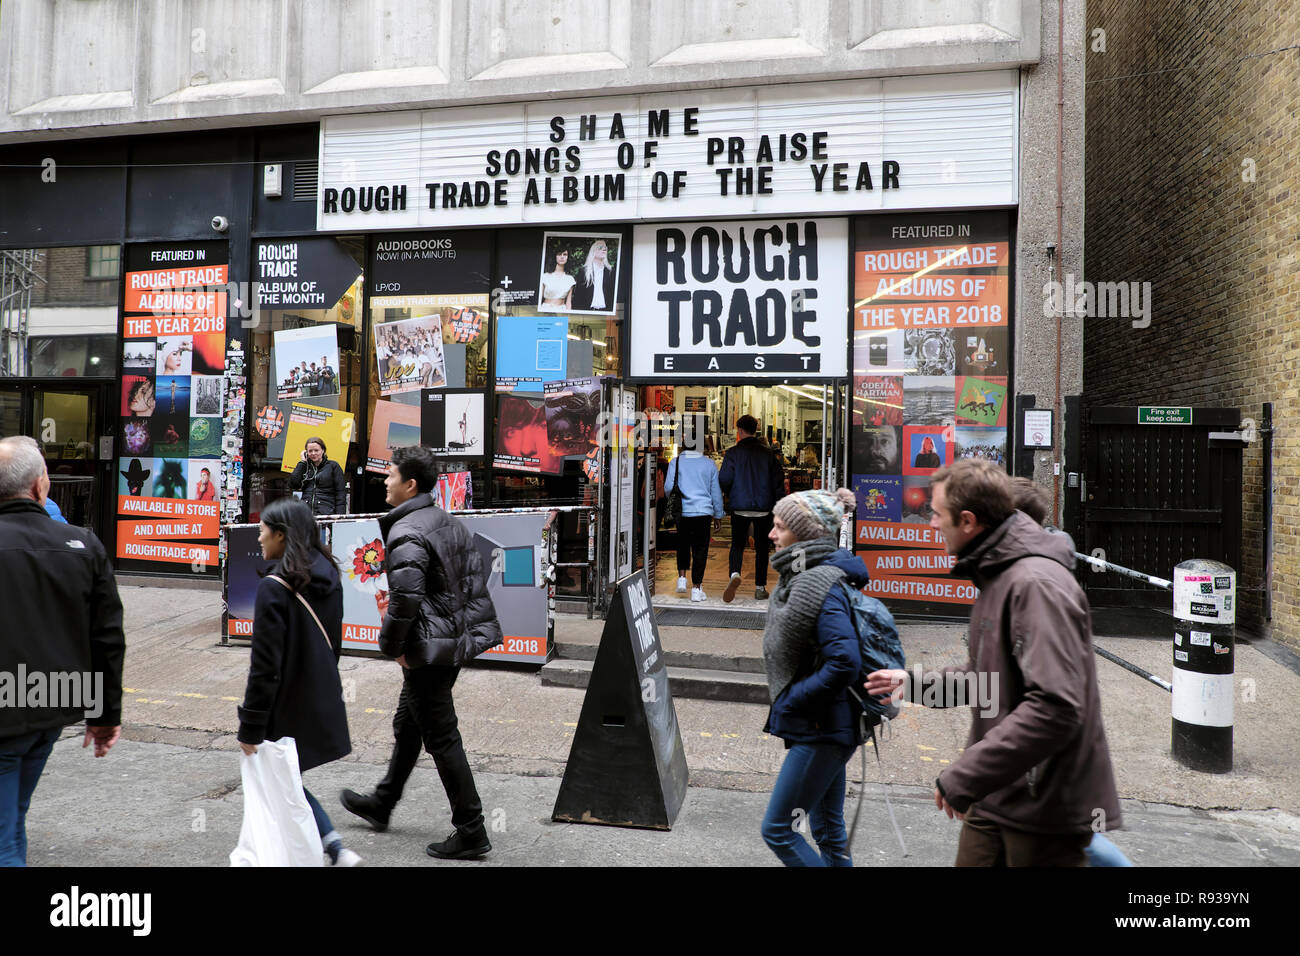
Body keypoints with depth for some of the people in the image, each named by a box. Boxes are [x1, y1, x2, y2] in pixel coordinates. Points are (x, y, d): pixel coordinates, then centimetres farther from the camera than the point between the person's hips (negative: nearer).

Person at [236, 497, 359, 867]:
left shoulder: (274, 587, -20)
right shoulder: (328, 577, 2)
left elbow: (265, 665, -19)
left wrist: (250, 728, -12)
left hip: (288, 710, -7)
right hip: (322, 706, 7)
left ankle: (337, 849, 6)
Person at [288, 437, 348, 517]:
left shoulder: (333, 466, 8)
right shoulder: (305, 467, 18)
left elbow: (341, 493, 3)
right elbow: (293, 485, 2)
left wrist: (340, 516, -8)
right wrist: (302, 462, 6)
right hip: (305, 512, 3)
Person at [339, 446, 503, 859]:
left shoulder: (405, 534, -20)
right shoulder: (450, 522, 10)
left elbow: (405, 598, -28)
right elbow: (475, 573, 15)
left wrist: (392, 646, -13)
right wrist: (472, 622, 18)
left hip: (427, 650, -10)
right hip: (456, 639, 10)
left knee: (442, 739, 0)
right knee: (406, 725, 24)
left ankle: (471, 832, 9)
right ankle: (381, 804, 43)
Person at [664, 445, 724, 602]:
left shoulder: (675, 462, 0)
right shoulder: (709, 464, 3)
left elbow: (668, 488, -2)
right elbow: (716, 491, 8)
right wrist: (718, 515, 16)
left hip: (682, 511, 1)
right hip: (703, 511, -1)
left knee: (683, 545, 21)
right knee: (700, 549, 3)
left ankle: (682, 577, 11)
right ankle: (696, 588, 3)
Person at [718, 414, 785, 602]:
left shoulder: (733, 453, -5)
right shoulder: (767, 453, 2)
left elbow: (724, 480, -8)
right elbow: (779, 479, 0)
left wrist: (730, 495, 13)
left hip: (740, 507, -1)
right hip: (764, 508, 2)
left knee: (737, 544, 9)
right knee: (761, 547, 11)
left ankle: (735, 574, -18)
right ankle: (760, 588, 13)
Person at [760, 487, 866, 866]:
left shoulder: (820, 587, -22)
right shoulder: (802, 577, 8)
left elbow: (844, 663, -30)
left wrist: (791, 700, -19)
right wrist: (789, 699, 10)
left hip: (821, 730, -10)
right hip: (823, 726, 10)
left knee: (777, 828, 0)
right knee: (829, 831, 19)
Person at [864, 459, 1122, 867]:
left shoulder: (1037, 584, -22)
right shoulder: (997, 576, 11)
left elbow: (1056, 707, -30)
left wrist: (964, 775, -27)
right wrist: (914, 683, 18)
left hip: (1046, 809, -9)